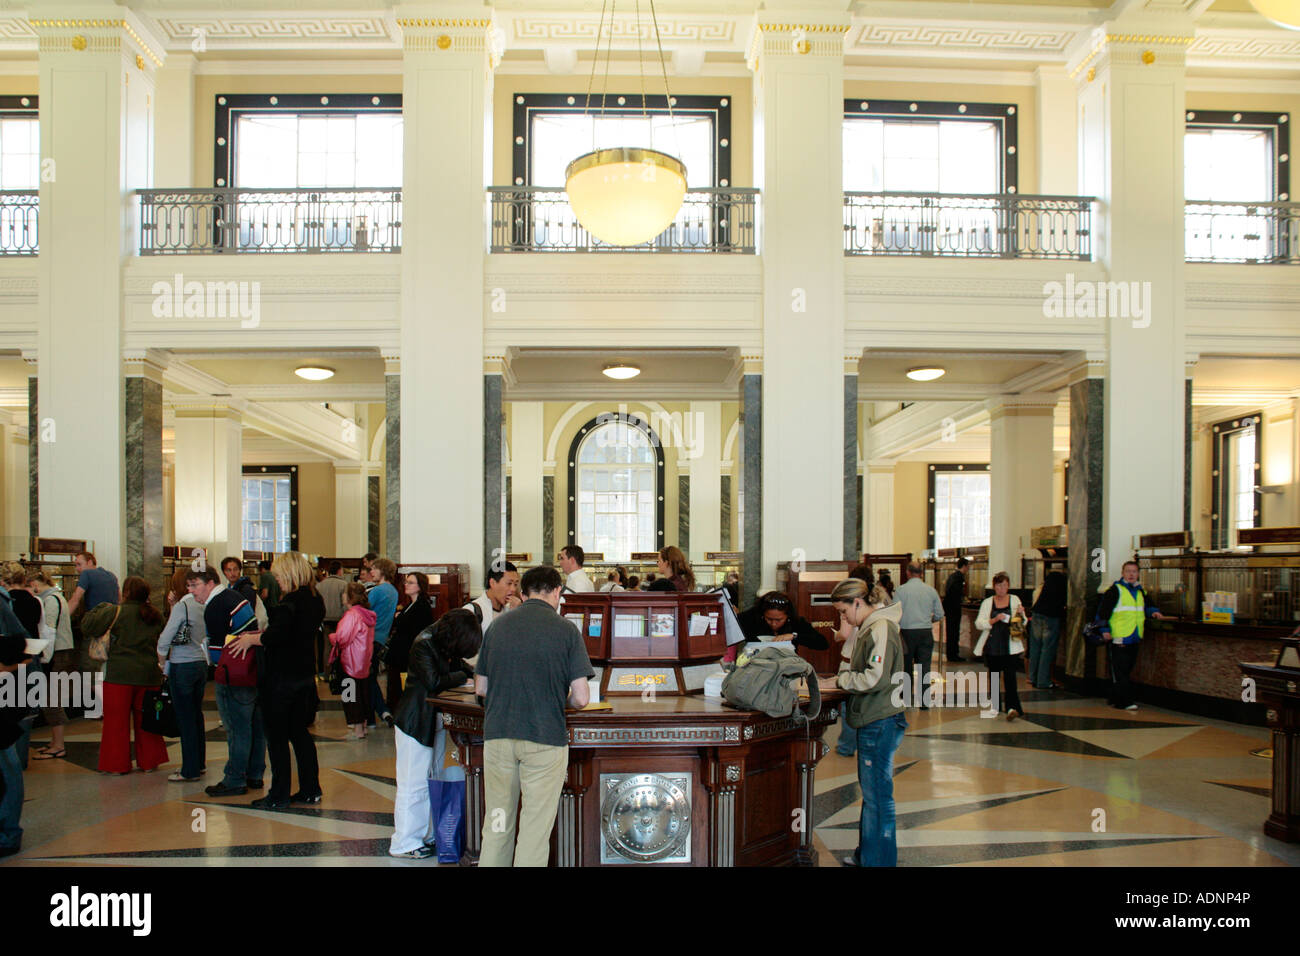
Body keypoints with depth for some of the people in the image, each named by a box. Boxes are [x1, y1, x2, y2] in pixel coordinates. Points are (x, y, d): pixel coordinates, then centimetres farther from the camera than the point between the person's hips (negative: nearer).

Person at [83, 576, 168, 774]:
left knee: (116, 720, 5)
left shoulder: (116, 612, -9)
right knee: (145, 720, 12)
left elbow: (87, 624, -6)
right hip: (149, 674, 5)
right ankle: (149, 761, 17)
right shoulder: (156, 615, 7)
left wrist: (101, 607, 8)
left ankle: (117, 764, 9)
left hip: (119, 676, -4)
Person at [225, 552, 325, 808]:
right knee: (300, 733, 16)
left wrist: (252, 639, -10)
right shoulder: (315, 601, 8)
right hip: (305, 674, 8)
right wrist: (262, 633, 12)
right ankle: (310, 789, 20)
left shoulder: (290, 602, -19)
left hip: (282, 678, -8)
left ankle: (279, 795, 9)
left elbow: (275, 637, -27)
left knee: (277, 736, 2)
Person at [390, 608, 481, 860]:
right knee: (414, 783, -3)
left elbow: (459, 666, 15)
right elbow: (433, 682, -26)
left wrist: (474, 673, -4)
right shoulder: (423, 645, -22)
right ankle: (405, 843, 7)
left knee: (434, 780, 14)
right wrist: (463, 677, -14)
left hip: (436, 720, 9)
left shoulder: (446, 644, 3)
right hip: (415, 722, -9)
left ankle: (426, 835, 24)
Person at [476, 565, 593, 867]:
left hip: (497, 735, 4)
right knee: (535, 828, 5)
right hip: (545, 738, -3)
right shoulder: (565, 630, -4)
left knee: (496, 824, 14)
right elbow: (581, 698, -8)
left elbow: (480, 688, 12)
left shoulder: (497, 627, 7)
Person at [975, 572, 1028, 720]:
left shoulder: (1015, 600, 7)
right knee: (993, 675, 8)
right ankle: (996, 706, 21)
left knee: (1009, 675, -14)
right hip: (992, 645, 2)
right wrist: (994, 620, -18)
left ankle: (1012, 707, -20)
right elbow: (979, 623, -2)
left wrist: (1020, 615, -15)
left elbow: (1022, 623, 7)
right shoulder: (987, 602, 6)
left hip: (1009, 646, -2)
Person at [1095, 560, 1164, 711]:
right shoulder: (1115, 590, -5)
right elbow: (1102, 611, -7)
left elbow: (1149, 605, 32)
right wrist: (1105, 630, -14)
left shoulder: (1141, 591, 16)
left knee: (1126, 670, 11)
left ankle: (1115, 699, 19)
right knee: (1119, 672, -8)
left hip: (1134, 640, 7)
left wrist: (1154, 612, 10)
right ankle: (1124, 701, -8)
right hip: (1118, 639, -7)